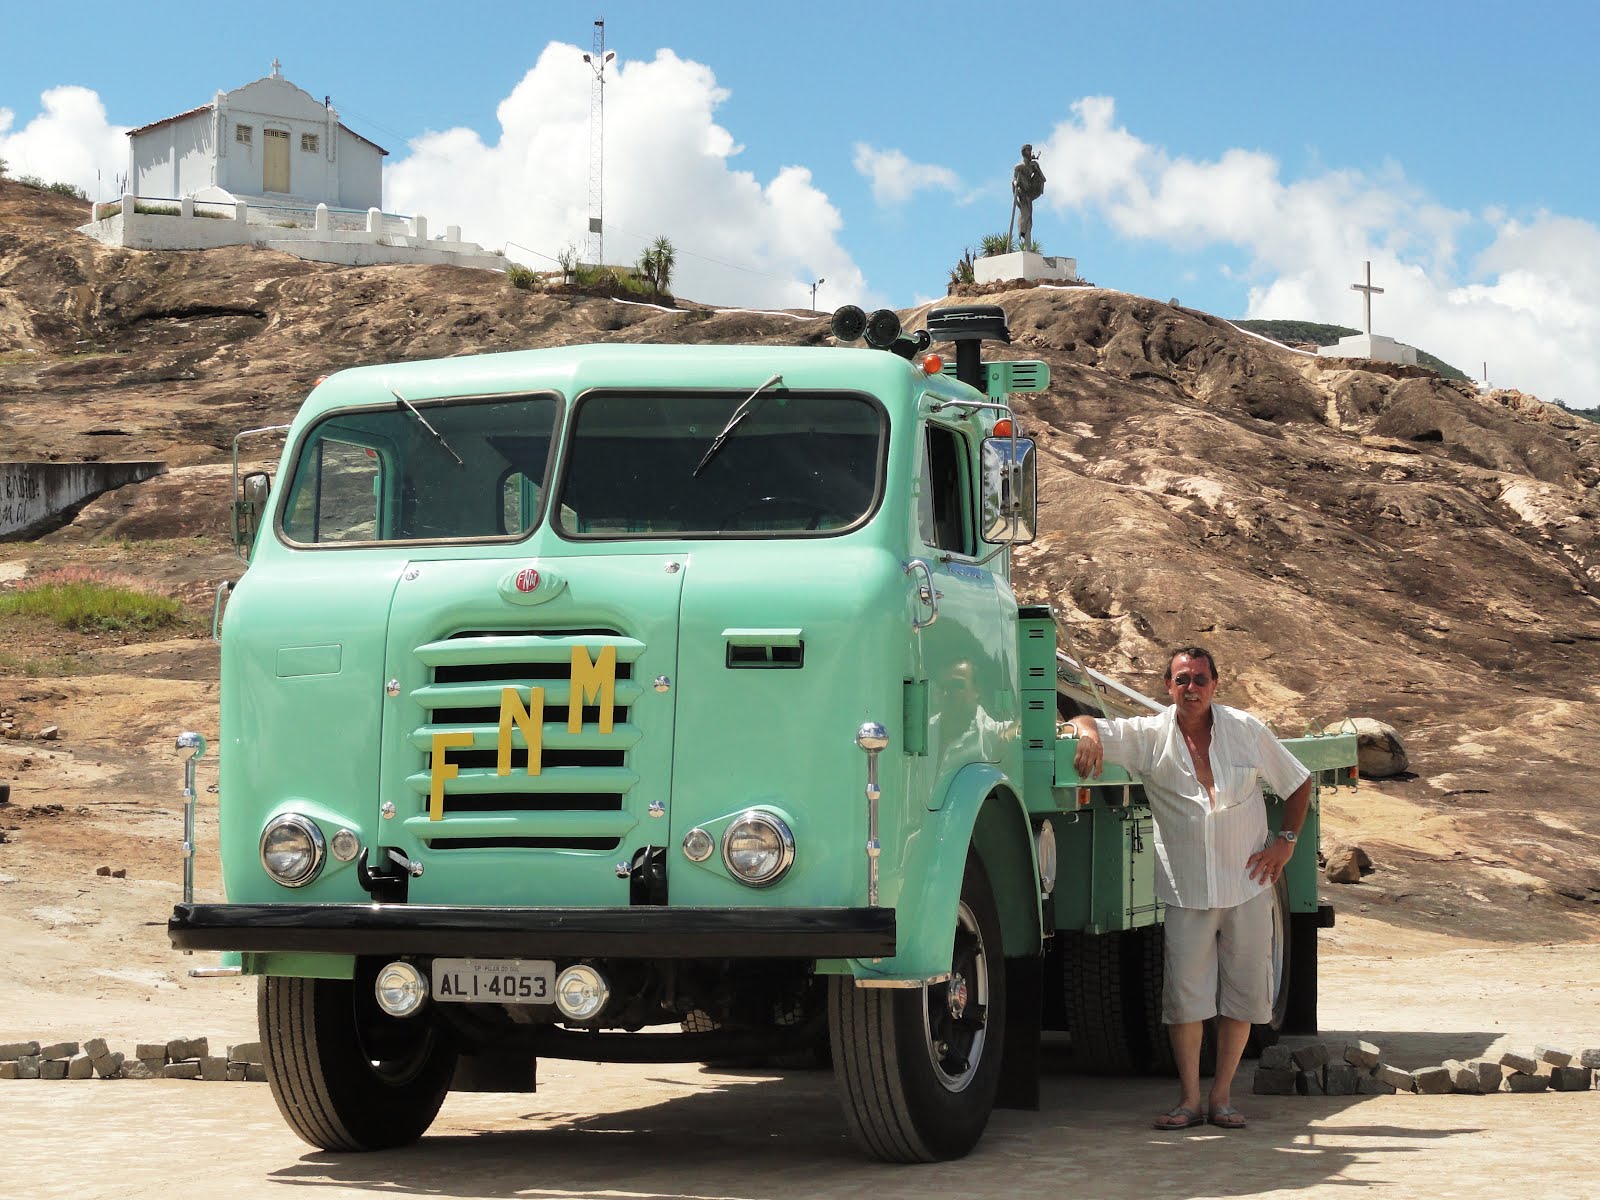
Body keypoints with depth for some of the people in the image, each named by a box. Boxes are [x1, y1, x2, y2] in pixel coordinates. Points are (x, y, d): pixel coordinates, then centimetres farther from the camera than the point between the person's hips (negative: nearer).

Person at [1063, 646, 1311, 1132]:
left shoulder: (1247, 730, 5)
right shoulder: (1149, 736, 1)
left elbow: (1298, 783, 14)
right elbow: (1083, 723, 0)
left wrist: (1286, 841, 4)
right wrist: (1089, 733, -24)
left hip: (1247, 882, 1)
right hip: (1186, 887, -1)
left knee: (1243, 990, 2)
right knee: (1185, 991, -5)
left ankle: (1222, 1095, 12)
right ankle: (1189, 1099, 3)